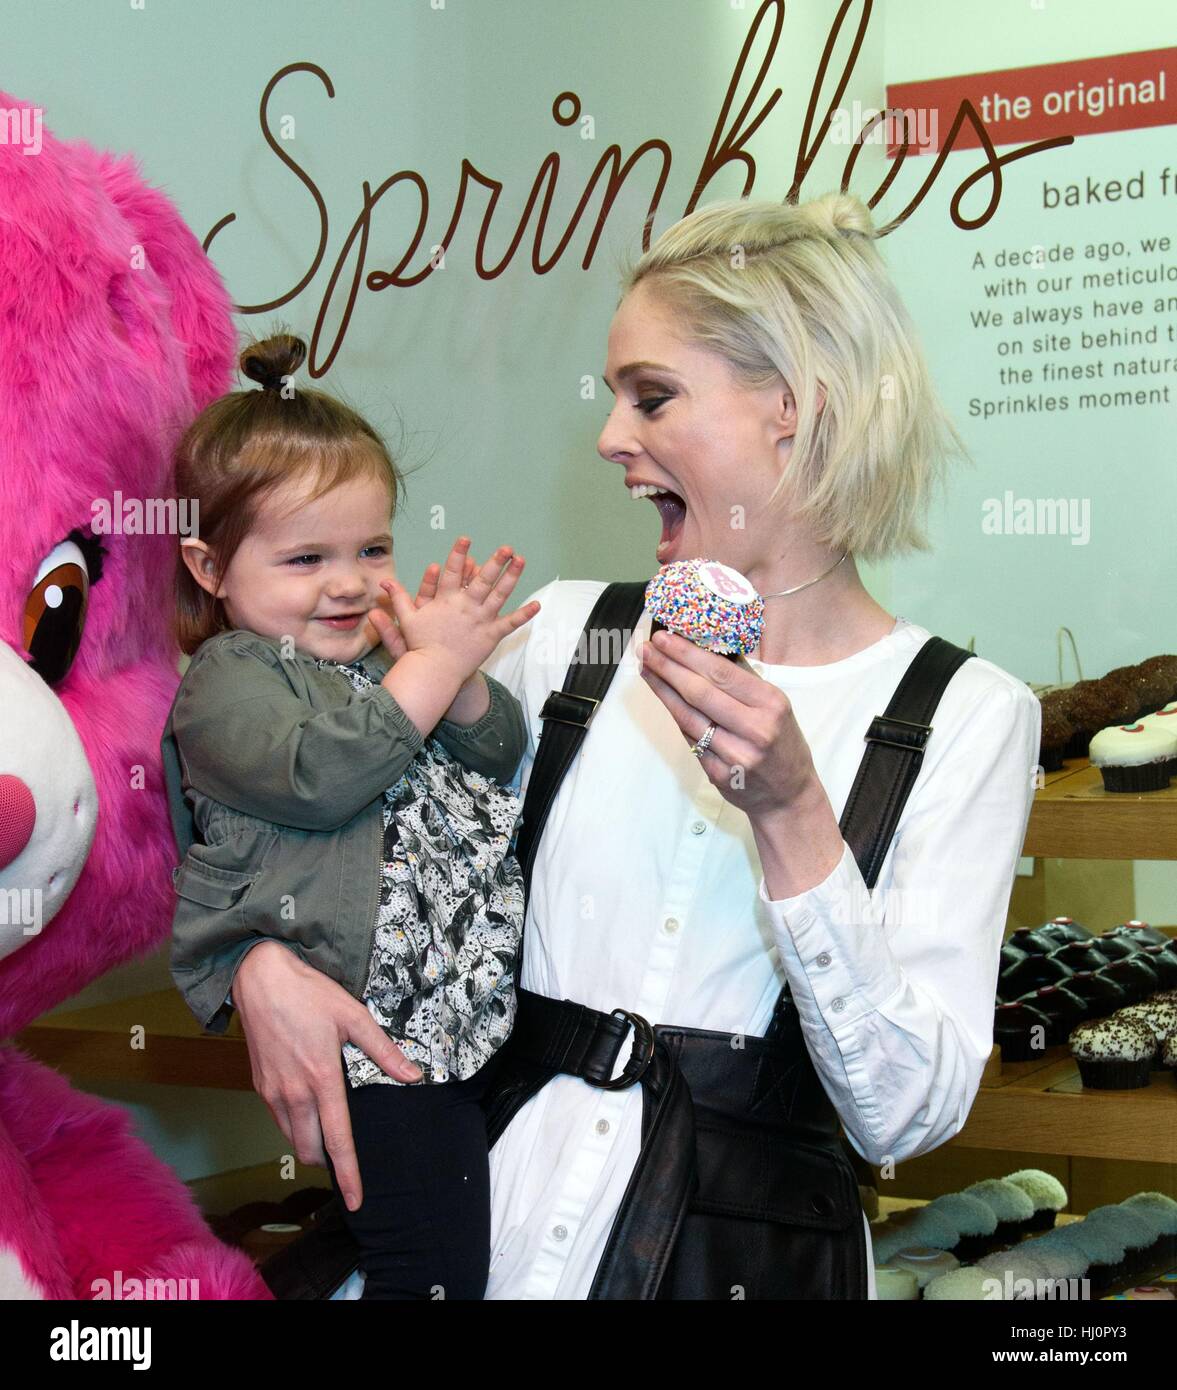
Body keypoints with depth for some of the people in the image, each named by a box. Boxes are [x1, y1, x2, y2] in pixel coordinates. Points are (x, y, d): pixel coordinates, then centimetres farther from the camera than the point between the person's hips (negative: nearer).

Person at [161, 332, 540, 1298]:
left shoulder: (382, 652, 21)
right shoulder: (227, 676, -4)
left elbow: (501, 755, 16)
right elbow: (318, 773, -23)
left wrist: (460, 671, -5)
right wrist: (436, 661, -14)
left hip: (464, 1002, 8)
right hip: (362, 1027, -8)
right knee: (438, 1262, -12)